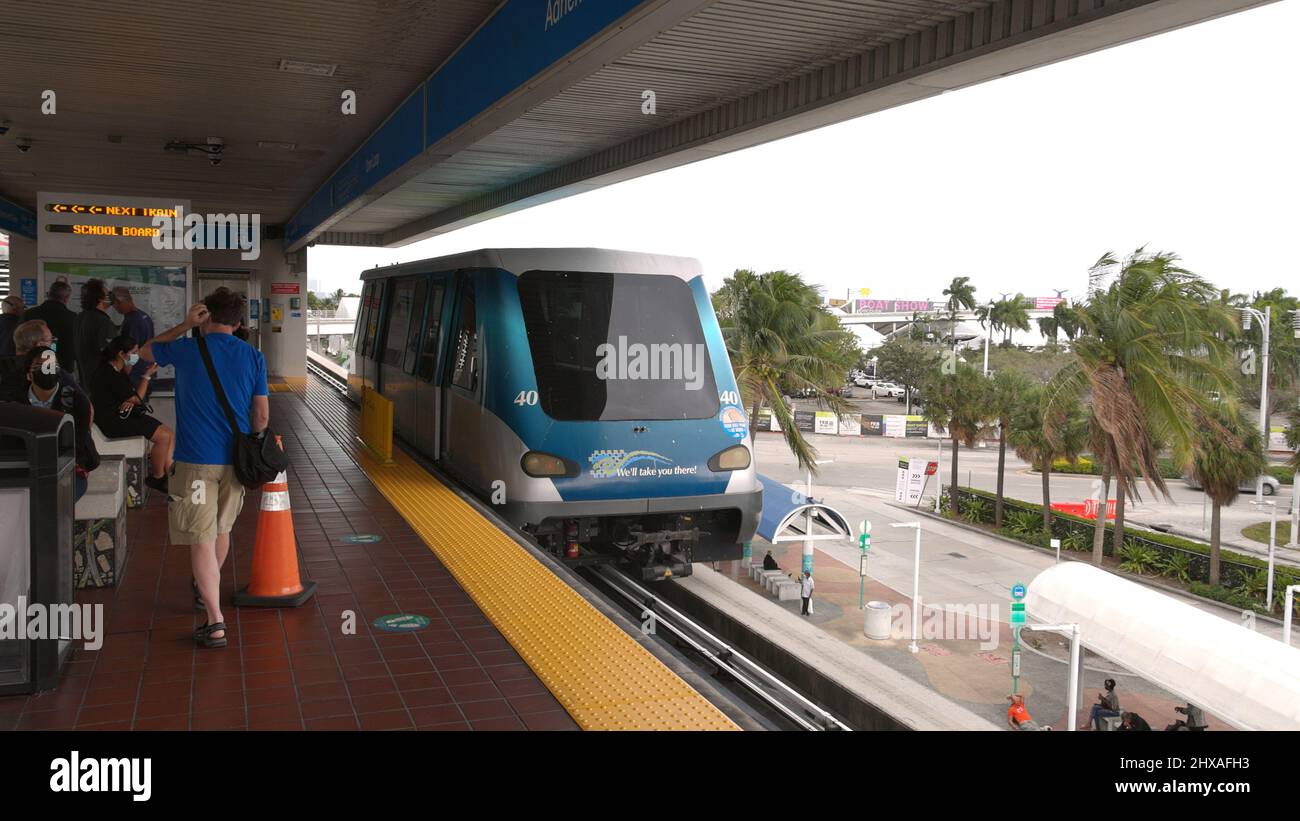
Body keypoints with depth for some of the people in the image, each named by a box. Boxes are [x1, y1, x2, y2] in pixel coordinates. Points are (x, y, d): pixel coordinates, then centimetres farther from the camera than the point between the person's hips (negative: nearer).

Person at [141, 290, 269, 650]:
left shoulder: (187, 349, -4)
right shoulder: (253, 357, 1)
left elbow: (145, 351, 18)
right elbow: (262, 414, 2)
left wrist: (185, 326, 13)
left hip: (195, 460, -3)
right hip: (235, 459, 4)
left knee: (201, 540, -2)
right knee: (221, 530, 22)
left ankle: (215, 622, -7)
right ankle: (206, 590, 46)